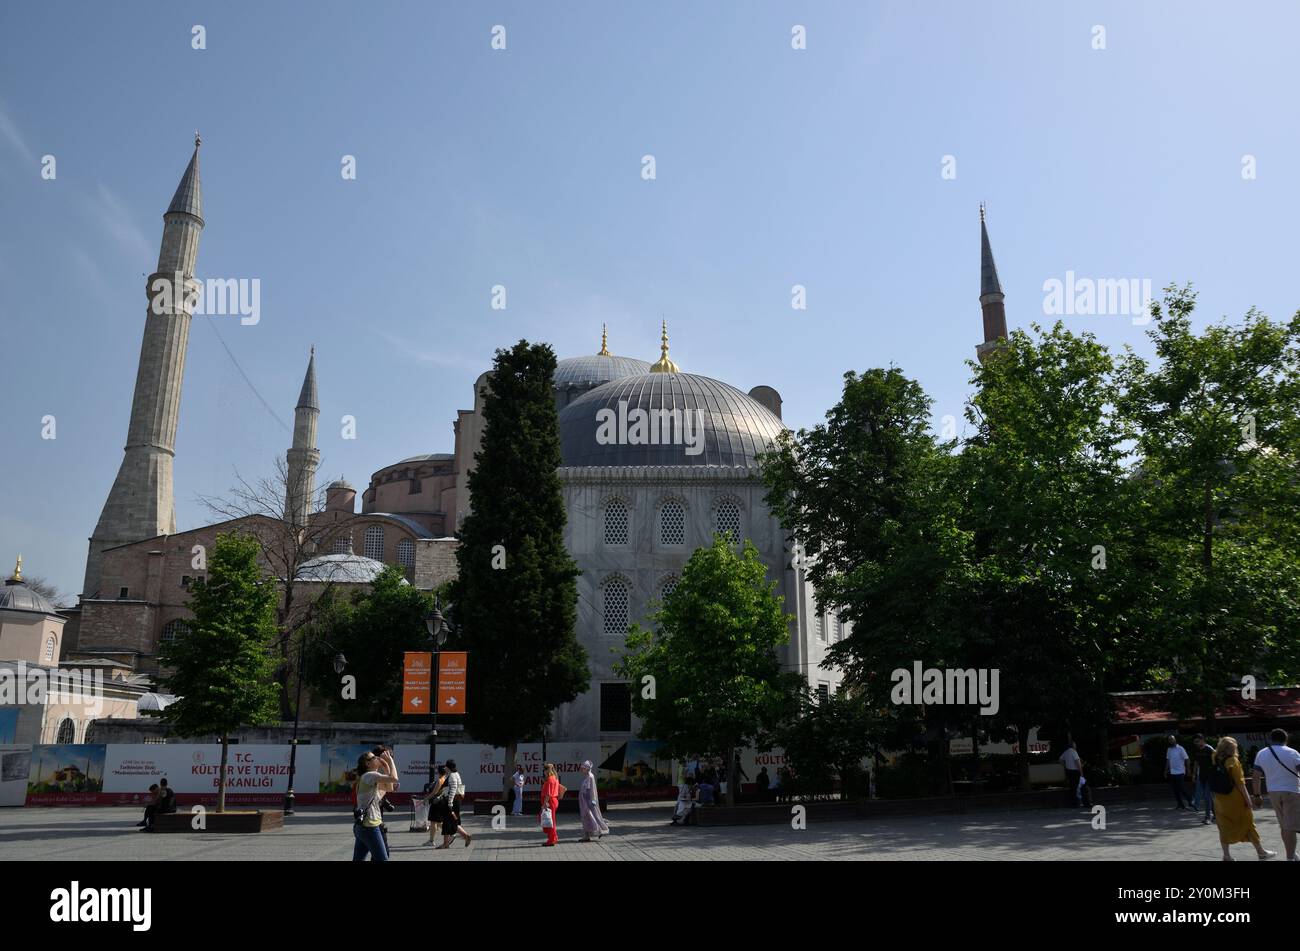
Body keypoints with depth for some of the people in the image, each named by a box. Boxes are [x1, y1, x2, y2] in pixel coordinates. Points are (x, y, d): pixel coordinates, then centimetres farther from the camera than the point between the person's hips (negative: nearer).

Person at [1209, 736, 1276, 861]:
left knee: (1224, 827, 9)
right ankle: (1261, 852, 22)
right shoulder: (1233, 761, -13)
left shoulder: (1216, 761, 1)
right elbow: (1240, 783, -14)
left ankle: (1226, 856, 11)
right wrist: (1248, 800, -9)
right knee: (1247, 824, 10)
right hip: (1236, 800, -4)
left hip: (1220, 799, 4)